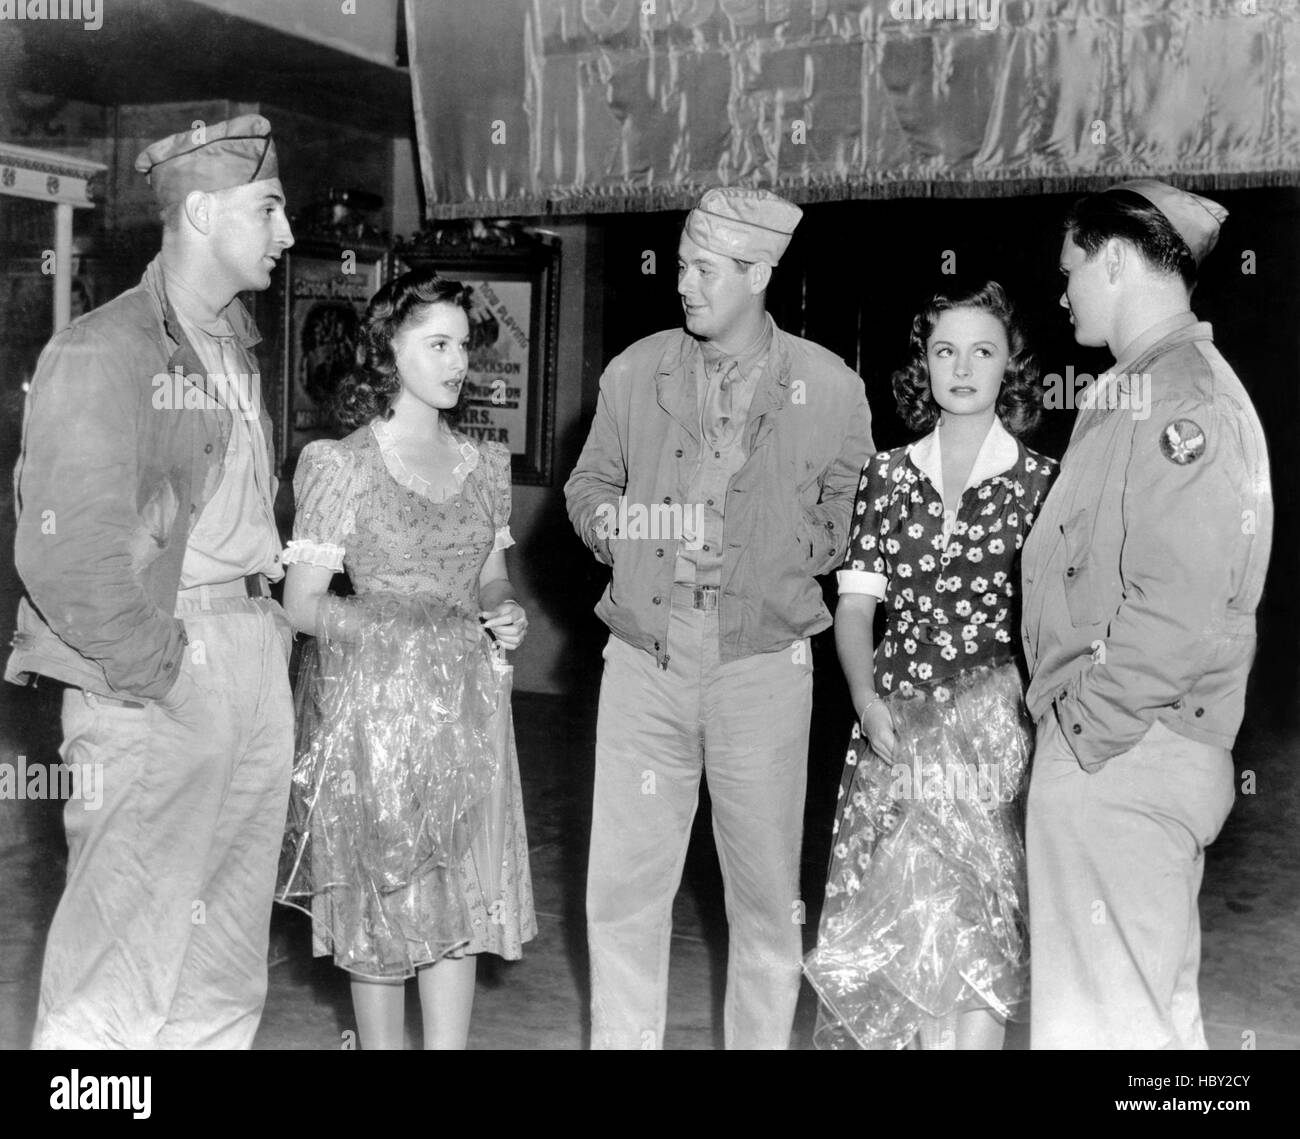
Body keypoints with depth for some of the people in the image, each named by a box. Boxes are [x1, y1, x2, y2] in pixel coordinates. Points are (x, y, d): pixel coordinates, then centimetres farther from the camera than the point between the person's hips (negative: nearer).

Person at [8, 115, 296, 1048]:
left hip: (254, 656, 8)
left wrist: (270, 631, 6)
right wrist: (153, 673, -14)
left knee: (229, 973, 14)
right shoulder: (104, 352, -10)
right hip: (160, 674, -8)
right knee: (124, 967, -3)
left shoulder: (235, 348, 16)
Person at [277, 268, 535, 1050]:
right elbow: (301, 603, -7)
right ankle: (381, 1041, 21)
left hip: (467, 701, 4)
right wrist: (394, 623, -20)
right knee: (384, 902, 5)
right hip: (375, 701, -4)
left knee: (465, 896, 6)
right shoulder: (344, 465, -6)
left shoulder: (483, 464, 8)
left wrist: (506, 613, -4)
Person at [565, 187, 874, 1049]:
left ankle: (762, 1040, 26)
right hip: (643, 657, 2)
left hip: (763, 663, -1)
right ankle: (622, 1039, 22)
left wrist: (773, 555, -7)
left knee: (767, 889, 9)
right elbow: (588, 485, 17)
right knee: (623, 881, 5)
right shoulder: (637, 372, 5)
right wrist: (615, 525, -3)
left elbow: (851, 519, 9)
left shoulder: (830, 388, -1)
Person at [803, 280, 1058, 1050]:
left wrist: (1034, 712, -14)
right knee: (889, 931, 6)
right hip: (894, 729, 3)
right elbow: (855, 606, 6)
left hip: (993, 734, -2)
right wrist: (868, 699, -9)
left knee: (973, 935, -5)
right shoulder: (888, 475, 8)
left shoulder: (1041, 483, 1)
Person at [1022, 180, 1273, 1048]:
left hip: (1120, 757, -10)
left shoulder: (1185, 399, -15)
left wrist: (1085, 728, -16)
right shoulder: (1137, 390, 15)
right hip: (1127, 751, 10)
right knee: (1157, 1006, 19)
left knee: (1101, 1018, -1)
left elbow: (1178, 607, -23)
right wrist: (1070, 705, 11)